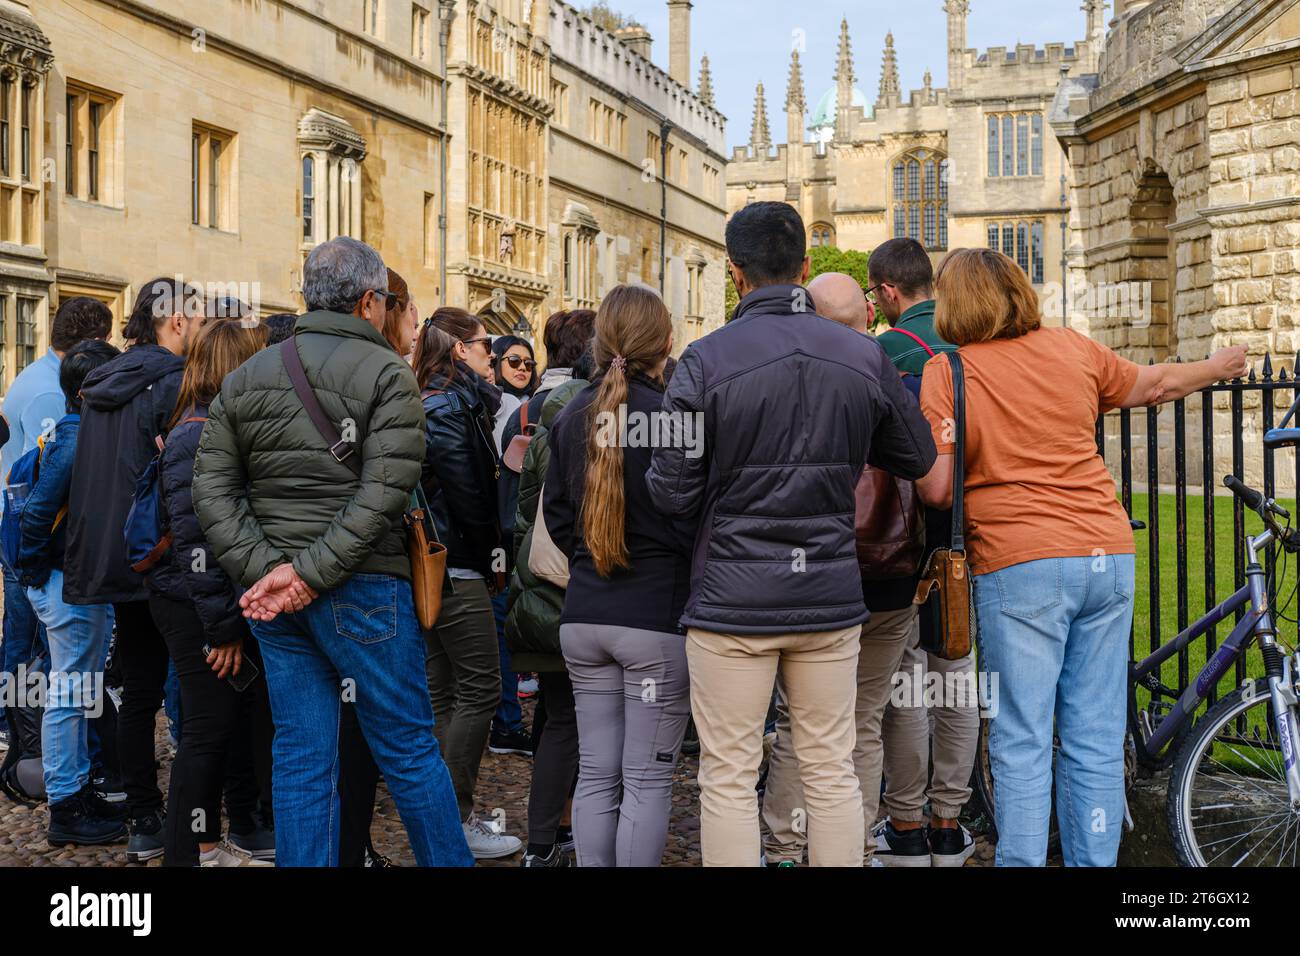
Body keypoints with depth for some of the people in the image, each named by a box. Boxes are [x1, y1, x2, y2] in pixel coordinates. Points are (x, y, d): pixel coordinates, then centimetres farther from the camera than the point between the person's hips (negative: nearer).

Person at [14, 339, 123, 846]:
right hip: (71, 585, -10)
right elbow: (37, 512, -22)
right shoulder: (77, 441, -19)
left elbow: (38, 510, 17)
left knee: (78, 693, 17)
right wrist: (36, 573, -12)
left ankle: (77, 790, 28)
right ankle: (65, 811, 6)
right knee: (69, 694, -2)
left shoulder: (74, 434, 10)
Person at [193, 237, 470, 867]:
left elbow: (212, 491, 3)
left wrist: (263, 569, -5)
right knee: (408, 749, 5)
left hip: (271, 593, 5)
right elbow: (383, 492, -17)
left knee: (301, 758, 9)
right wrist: (312, 573, -16)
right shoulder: (386, 372, -6)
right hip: (364, 588, -5)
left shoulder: (245, 379, 10)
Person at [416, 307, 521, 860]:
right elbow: (469, 498, -18)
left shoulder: (437, 402, 16)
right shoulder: (451, 407, -14)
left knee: (444, 693, 12)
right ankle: (456, 820, 0)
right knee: (480, 689, -4)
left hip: (435, 566, 10)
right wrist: (489, 558, -5)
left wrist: (486, 562, 10)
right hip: (458, 569, -10)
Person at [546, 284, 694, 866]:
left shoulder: (570, 418, 6)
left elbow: (555, 514, 12)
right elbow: (688, 523, -12)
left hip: (583, 615, 6)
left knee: (596, 773, 12)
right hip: (658, 615, -6)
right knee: (648, 780, 2)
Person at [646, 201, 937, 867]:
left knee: (729, 780, 4)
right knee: (832, 773, 11)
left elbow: (672, 495, -8)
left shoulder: (706, 361, -9)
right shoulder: (865, 358, 1)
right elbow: (920, 461, 12)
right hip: (831, 595, 3)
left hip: (732, 600, -3)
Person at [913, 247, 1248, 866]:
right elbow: (1155, 385, 26)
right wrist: (1217, 367, 45)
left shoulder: (945, 371, -4)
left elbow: (937, 489, -10)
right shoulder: (1072, 348, 10)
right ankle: (1094, 861, 15)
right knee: (1096, 740, 10)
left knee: (1021, 744, 1)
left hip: (1019, 567, -4)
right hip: (1108, 556, 4)